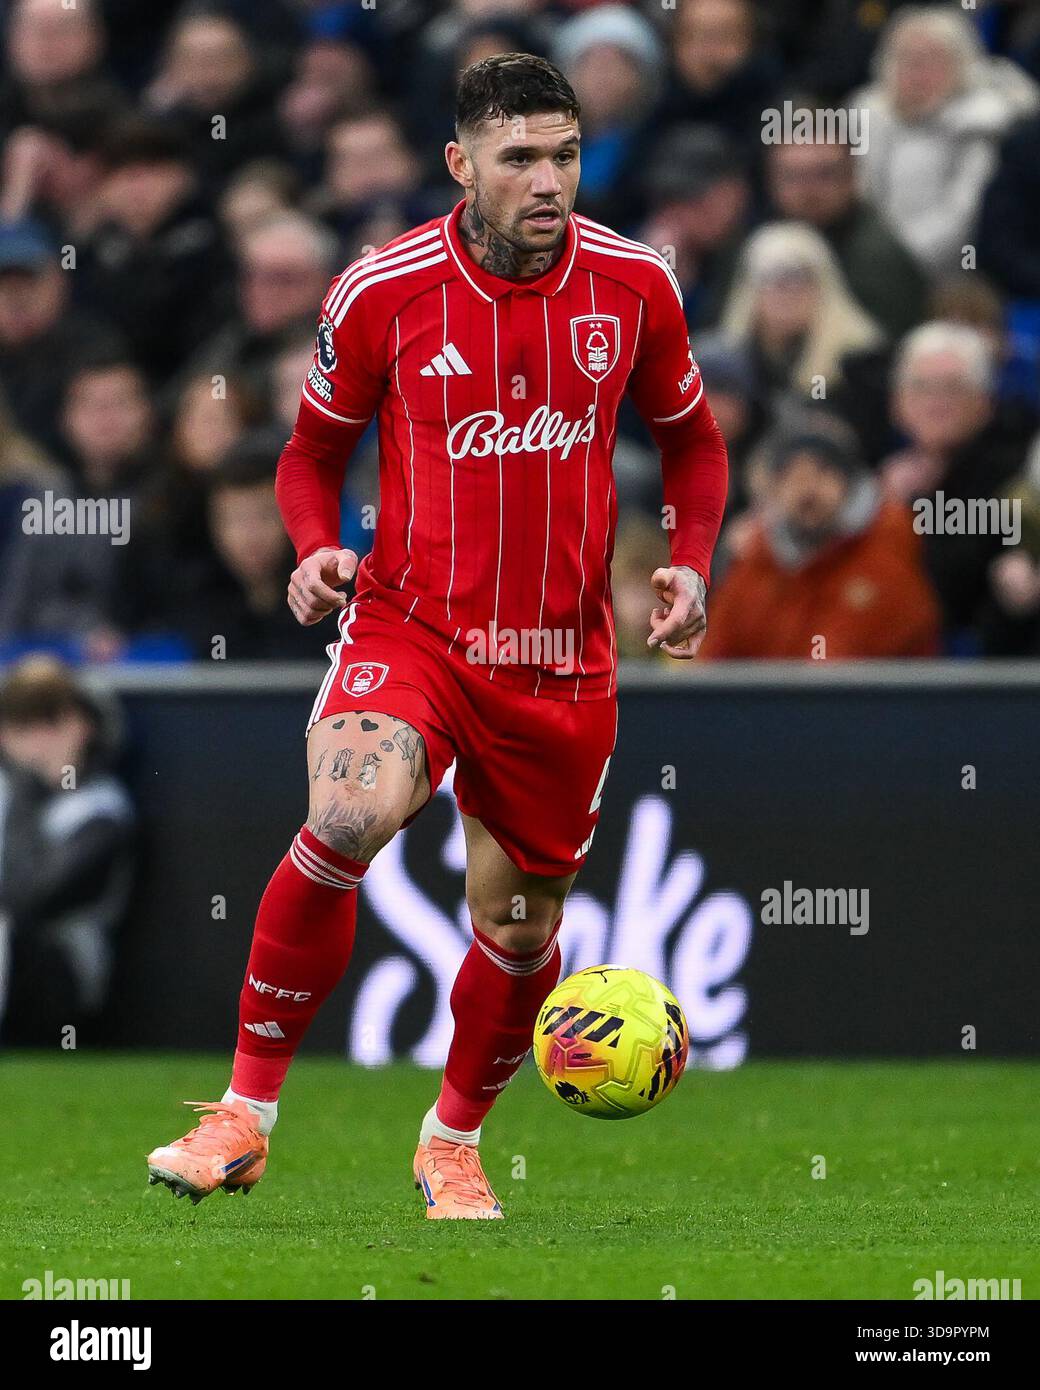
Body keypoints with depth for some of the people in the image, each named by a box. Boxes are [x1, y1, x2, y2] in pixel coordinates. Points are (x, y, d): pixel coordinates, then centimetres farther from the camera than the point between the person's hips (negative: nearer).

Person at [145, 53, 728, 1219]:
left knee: (520, 928, 11)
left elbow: (691, 438, 15)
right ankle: (246, 1113, -18)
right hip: (409, 629, -3)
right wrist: (317, 549, -11)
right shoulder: (380, 293, -7)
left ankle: (453, 1144, 40)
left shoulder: (634, 285, -1)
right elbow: (314, 448, 8)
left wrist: (690, 562, -2)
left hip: (562, 662, 3)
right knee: (346, 819, -30)